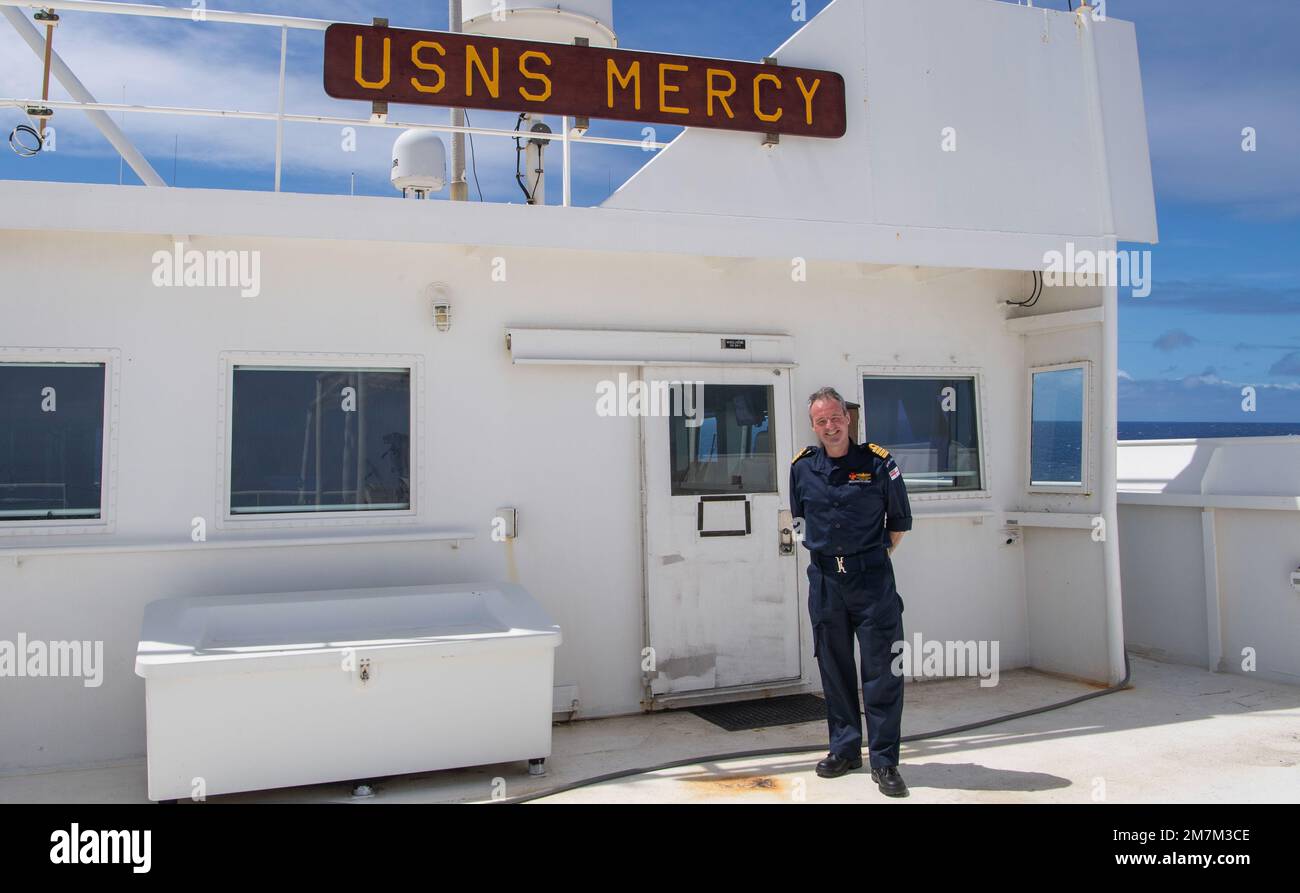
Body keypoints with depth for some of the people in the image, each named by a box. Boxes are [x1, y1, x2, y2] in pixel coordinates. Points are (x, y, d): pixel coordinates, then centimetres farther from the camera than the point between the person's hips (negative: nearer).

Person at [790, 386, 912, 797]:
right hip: (824, 578, 3)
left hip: (872, 577, -3)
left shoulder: (878, 463, -4)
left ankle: (884, 761, 6)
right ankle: (844, 749, 25)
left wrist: (876, 555, 7)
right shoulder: (802, 467, 3)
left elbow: (900, 520, 8)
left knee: (882, 670, -3)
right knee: (834, 668, 11)